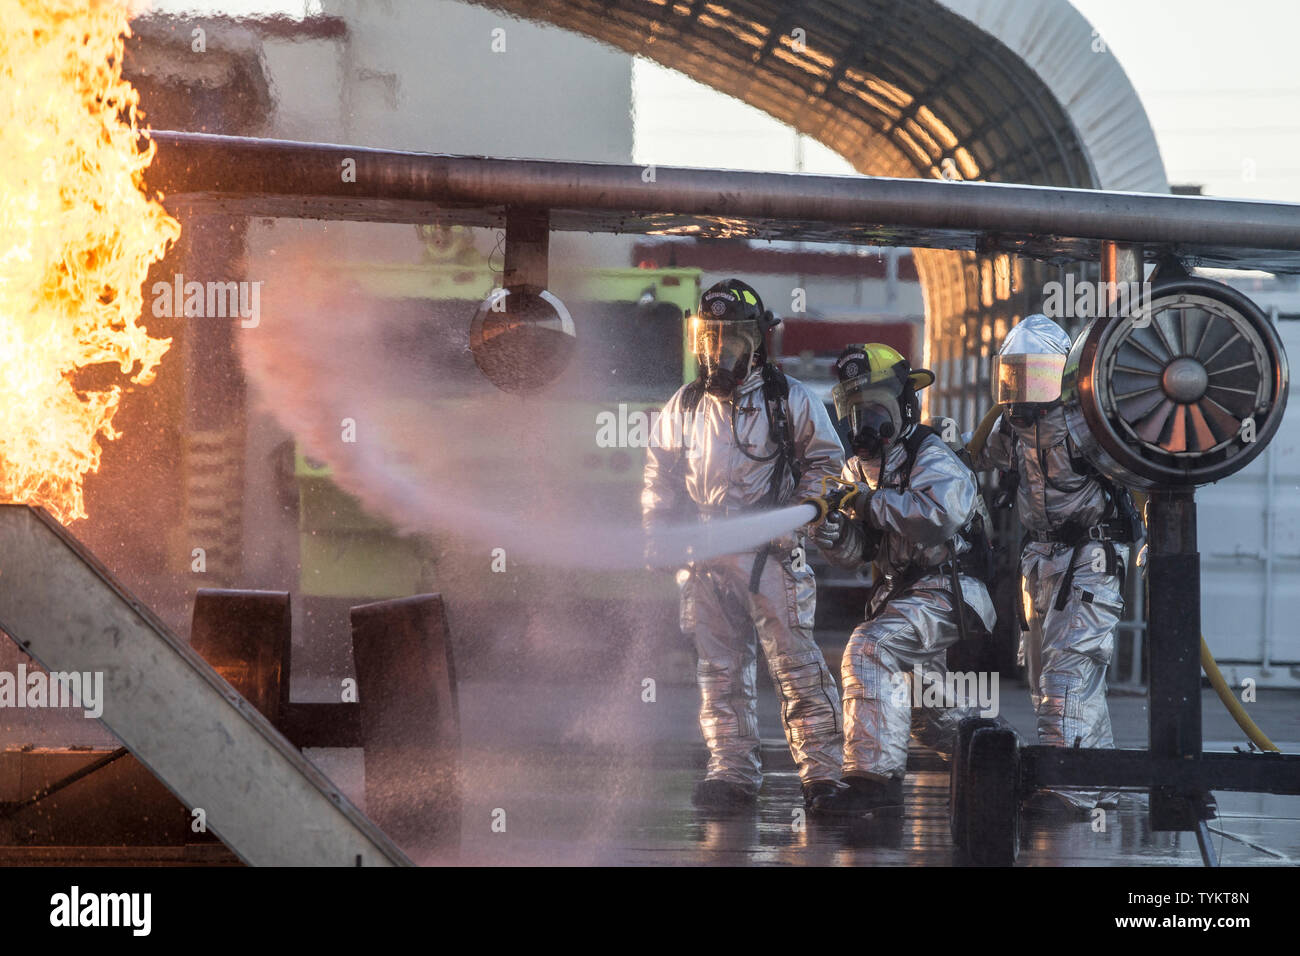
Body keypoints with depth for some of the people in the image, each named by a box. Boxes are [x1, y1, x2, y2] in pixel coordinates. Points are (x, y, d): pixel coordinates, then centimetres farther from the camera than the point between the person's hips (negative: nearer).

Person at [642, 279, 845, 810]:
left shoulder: (789, 399, 2)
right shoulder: (683, 407, 13)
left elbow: (825, 462, 7)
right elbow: (661, 477, 20)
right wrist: (655, 534, 8)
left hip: (771, 553, -4)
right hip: (706, 557, 4)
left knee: (794, 662, -7)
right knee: (720, 667, 5)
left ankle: (822, 770, -5)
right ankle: (733, 769, 11)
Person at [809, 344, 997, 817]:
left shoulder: (933, 458, -14)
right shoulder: (859, 466, 11)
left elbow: (937, 517, -34)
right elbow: (860, 550, 9)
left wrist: (870, 501, -29)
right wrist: (836, 534, -14)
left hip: (943, 594, -10)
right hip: (899, 595, 10)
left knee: (870, 653, -29)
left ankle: (874, 775, -33)